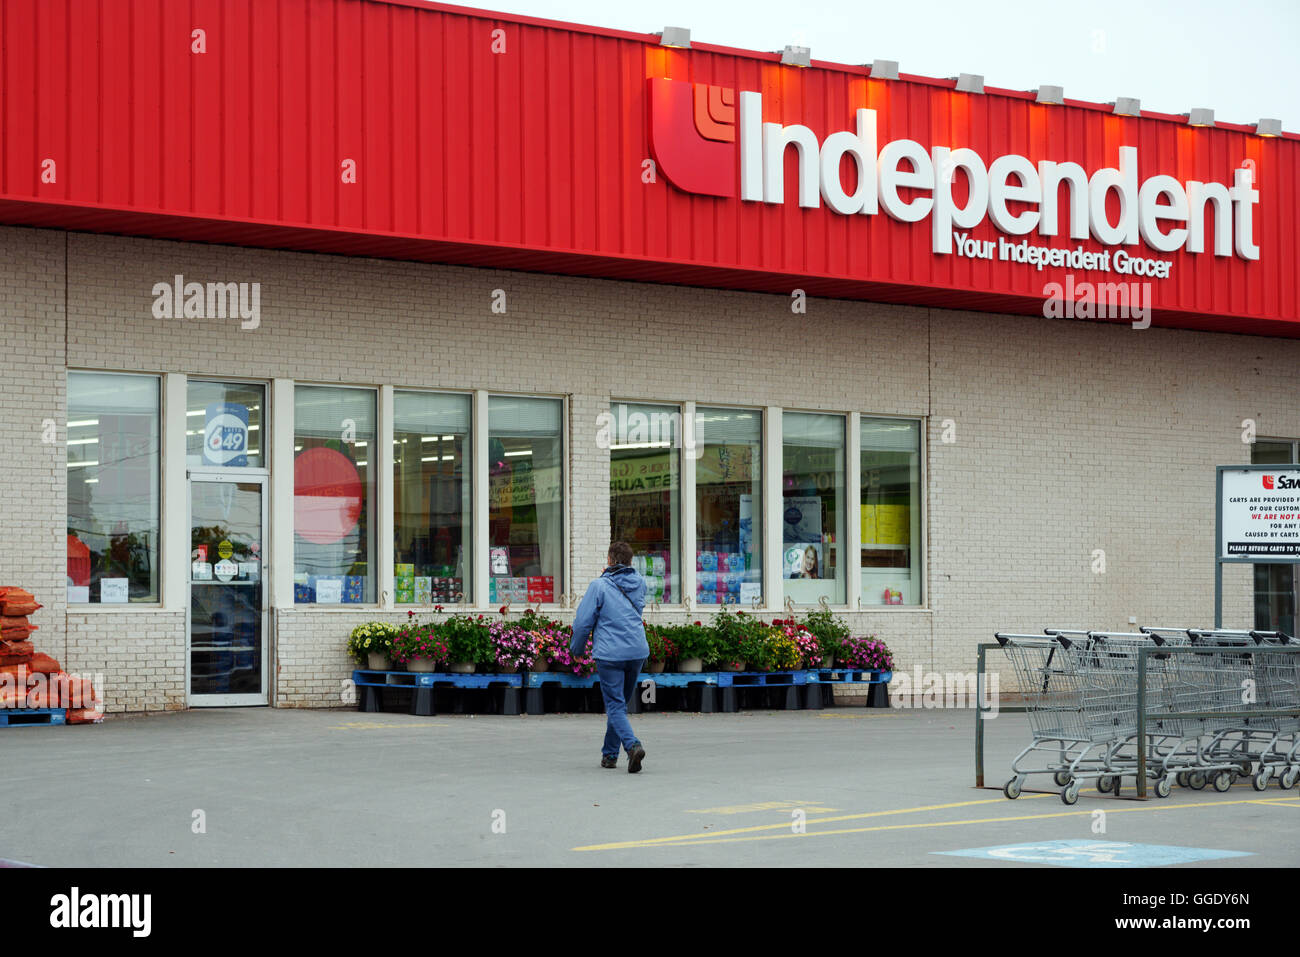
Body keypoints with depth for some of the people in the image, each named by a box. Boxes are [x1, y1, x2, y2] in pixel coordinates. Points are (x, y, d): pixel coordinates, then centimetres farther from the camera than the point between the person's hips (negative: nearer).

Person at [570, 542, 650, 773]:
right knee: (621, 701, 18)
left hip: (609, 653, -5)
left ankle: (632, 745, -26)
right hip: (638, 651, 5)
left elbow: (583, 622, -8)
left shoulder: (599, 586, -8)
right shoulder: (639, 583, 8)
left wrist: (576, 649, 9)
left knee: (615, 706, -4)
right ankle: (610, 753, 23)